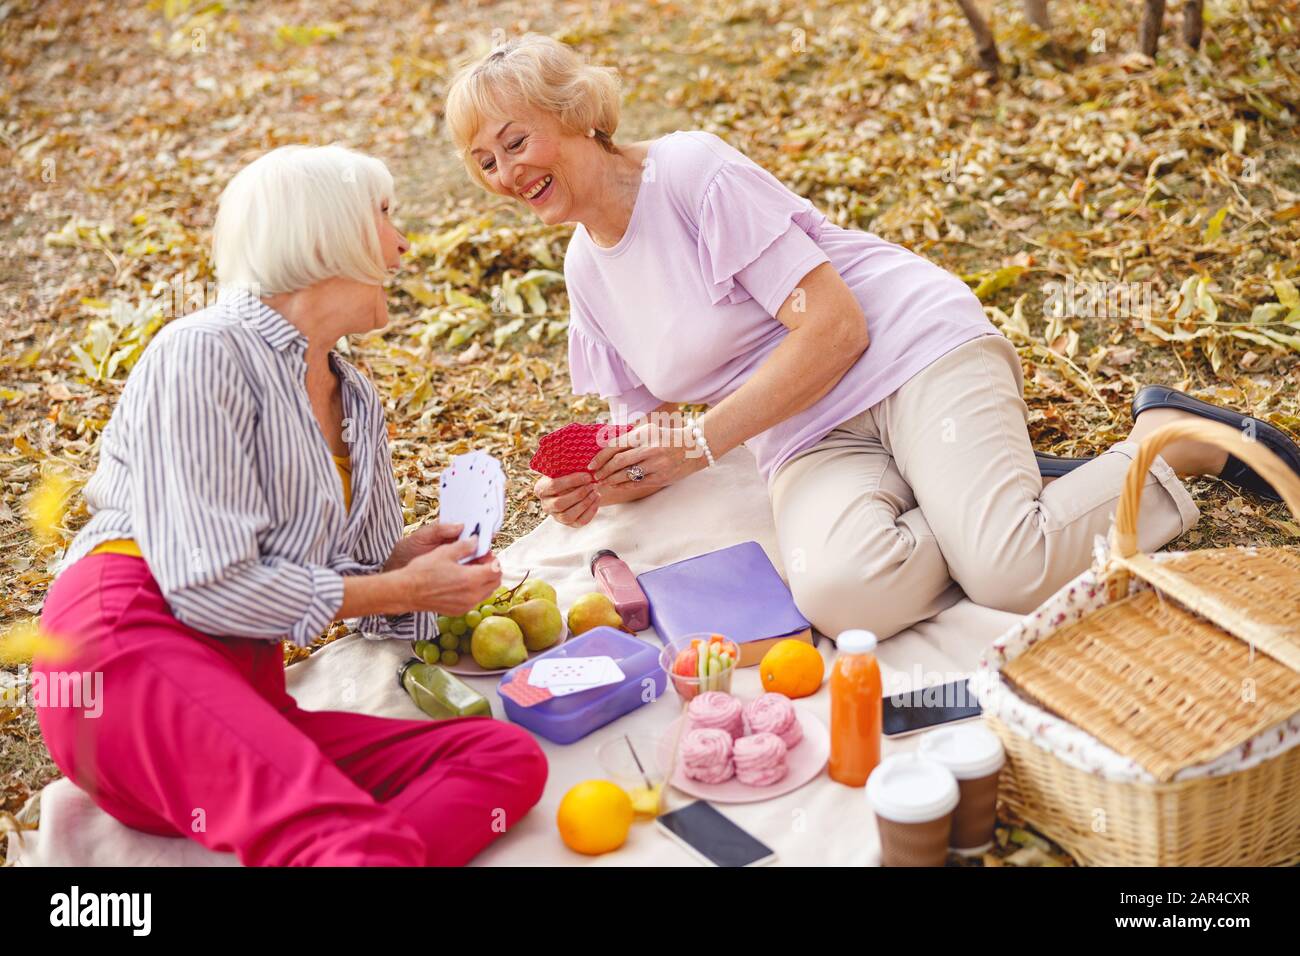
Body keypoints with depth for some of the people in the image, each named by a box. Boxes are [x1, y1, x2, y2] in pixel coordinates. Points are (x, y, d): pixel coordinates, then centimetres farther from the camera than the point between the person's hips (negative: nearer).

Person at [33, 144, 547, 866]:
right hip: (131, 649, -8)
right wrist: (402, 590, -4)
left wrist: (407, 557, 7)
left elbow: (364, 574, 30)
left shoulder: (356, 400, 22)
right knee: (363, 842, -37)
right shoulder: (202, 351, -3)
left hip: (248, 693, 8)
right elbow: (208, 588, -13)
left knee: (511, 759, -19)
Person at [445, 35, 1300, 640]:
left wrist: (702, 439, -16)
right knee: (841, 593, -30)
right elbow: (652, 432, 17)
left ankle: (1175, 438, 1)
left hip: (909, 350, -5)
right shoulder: (586, 269, 13)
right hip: (809, 438, 5)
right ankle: (1009, 493, -2)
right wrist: (595, 486, -5)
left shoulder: (692, 169, -10)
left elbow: (833, 326, -16)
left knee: (1015, 576, -28)